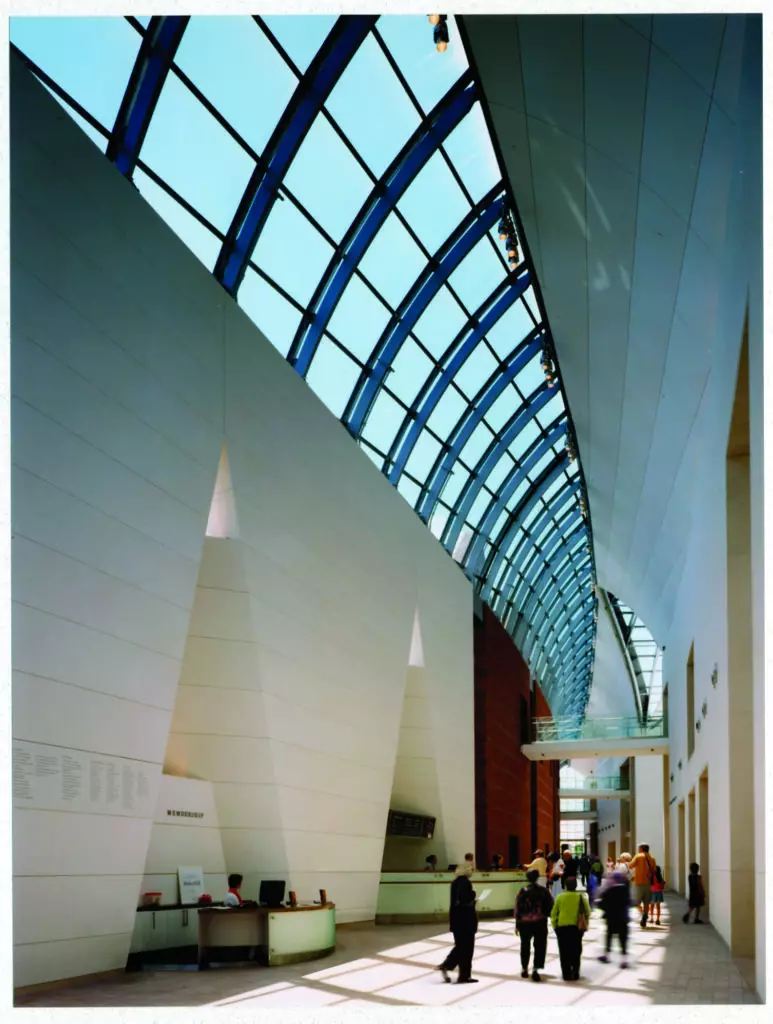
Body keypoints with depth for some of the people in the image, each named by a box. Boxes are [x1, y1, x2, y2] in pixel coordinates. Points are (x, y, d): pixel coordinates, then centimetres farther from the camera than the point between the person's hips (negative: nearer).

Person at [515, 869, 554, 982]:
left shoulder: (523, 892, -7)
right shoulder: (543, 891, -5)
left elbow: (518, 909, -4)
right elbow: (550, 906, -1)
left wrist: (517, 925, 4)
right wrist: (545, 915, 18)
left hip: (525, 923, 1)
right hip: (540, 923, -1)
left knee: (525, 945, 18)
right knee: (540, 946, 3)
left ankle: (524, 969, 27)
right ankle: (536, 969, -12)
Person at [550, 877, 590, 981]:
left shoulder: (559, 897, -4)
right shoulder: (581, 897, -3)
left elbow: (553, 913, -1)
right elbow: (587, 912, 2)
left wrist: (555, 926, 10)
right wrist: (585, 924, 15)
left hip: (562, 927, -1)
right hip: (577, 927, 1)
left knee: (564, 951, 6)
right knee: (576, 950, 13)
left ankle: (566, 974, 6)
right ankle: (575, 973, 14)